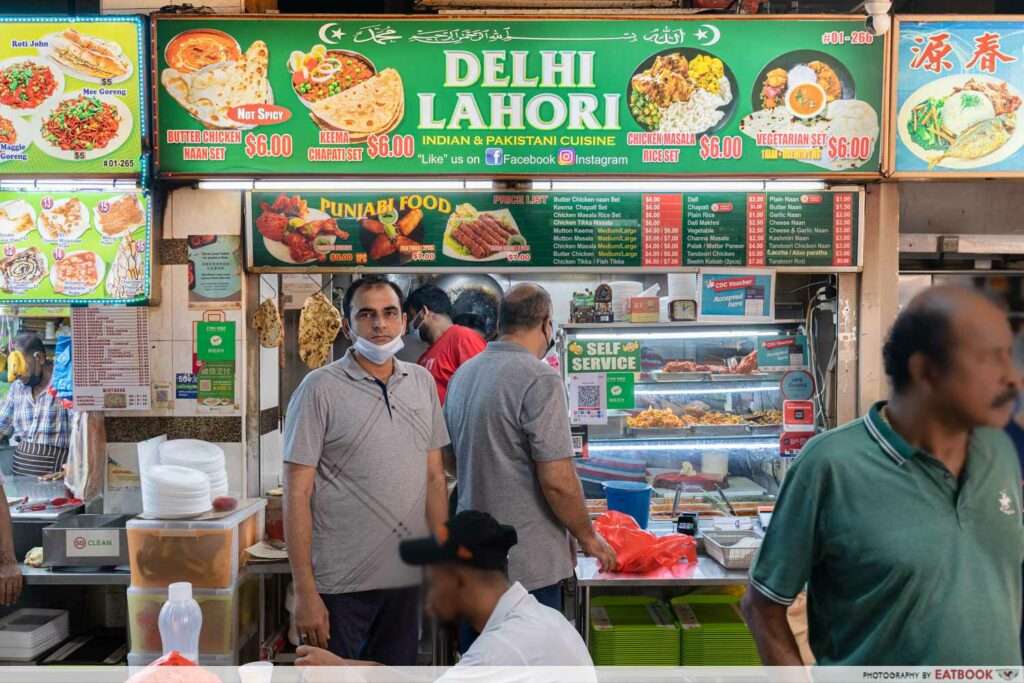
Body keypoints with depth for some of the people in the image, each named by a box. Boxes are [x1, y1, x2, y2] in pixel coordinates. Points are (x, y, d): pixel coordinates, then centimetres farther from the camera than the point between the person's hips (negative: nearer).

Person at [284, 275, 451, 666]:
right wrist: (304, 592, -13)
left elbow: (434, 478, 11)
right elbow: (297, 494, -10)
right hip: (339, 584, -4)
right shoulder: (321, 388, -8)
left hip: (407, 579, 5)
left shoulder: (423, 383, 6)